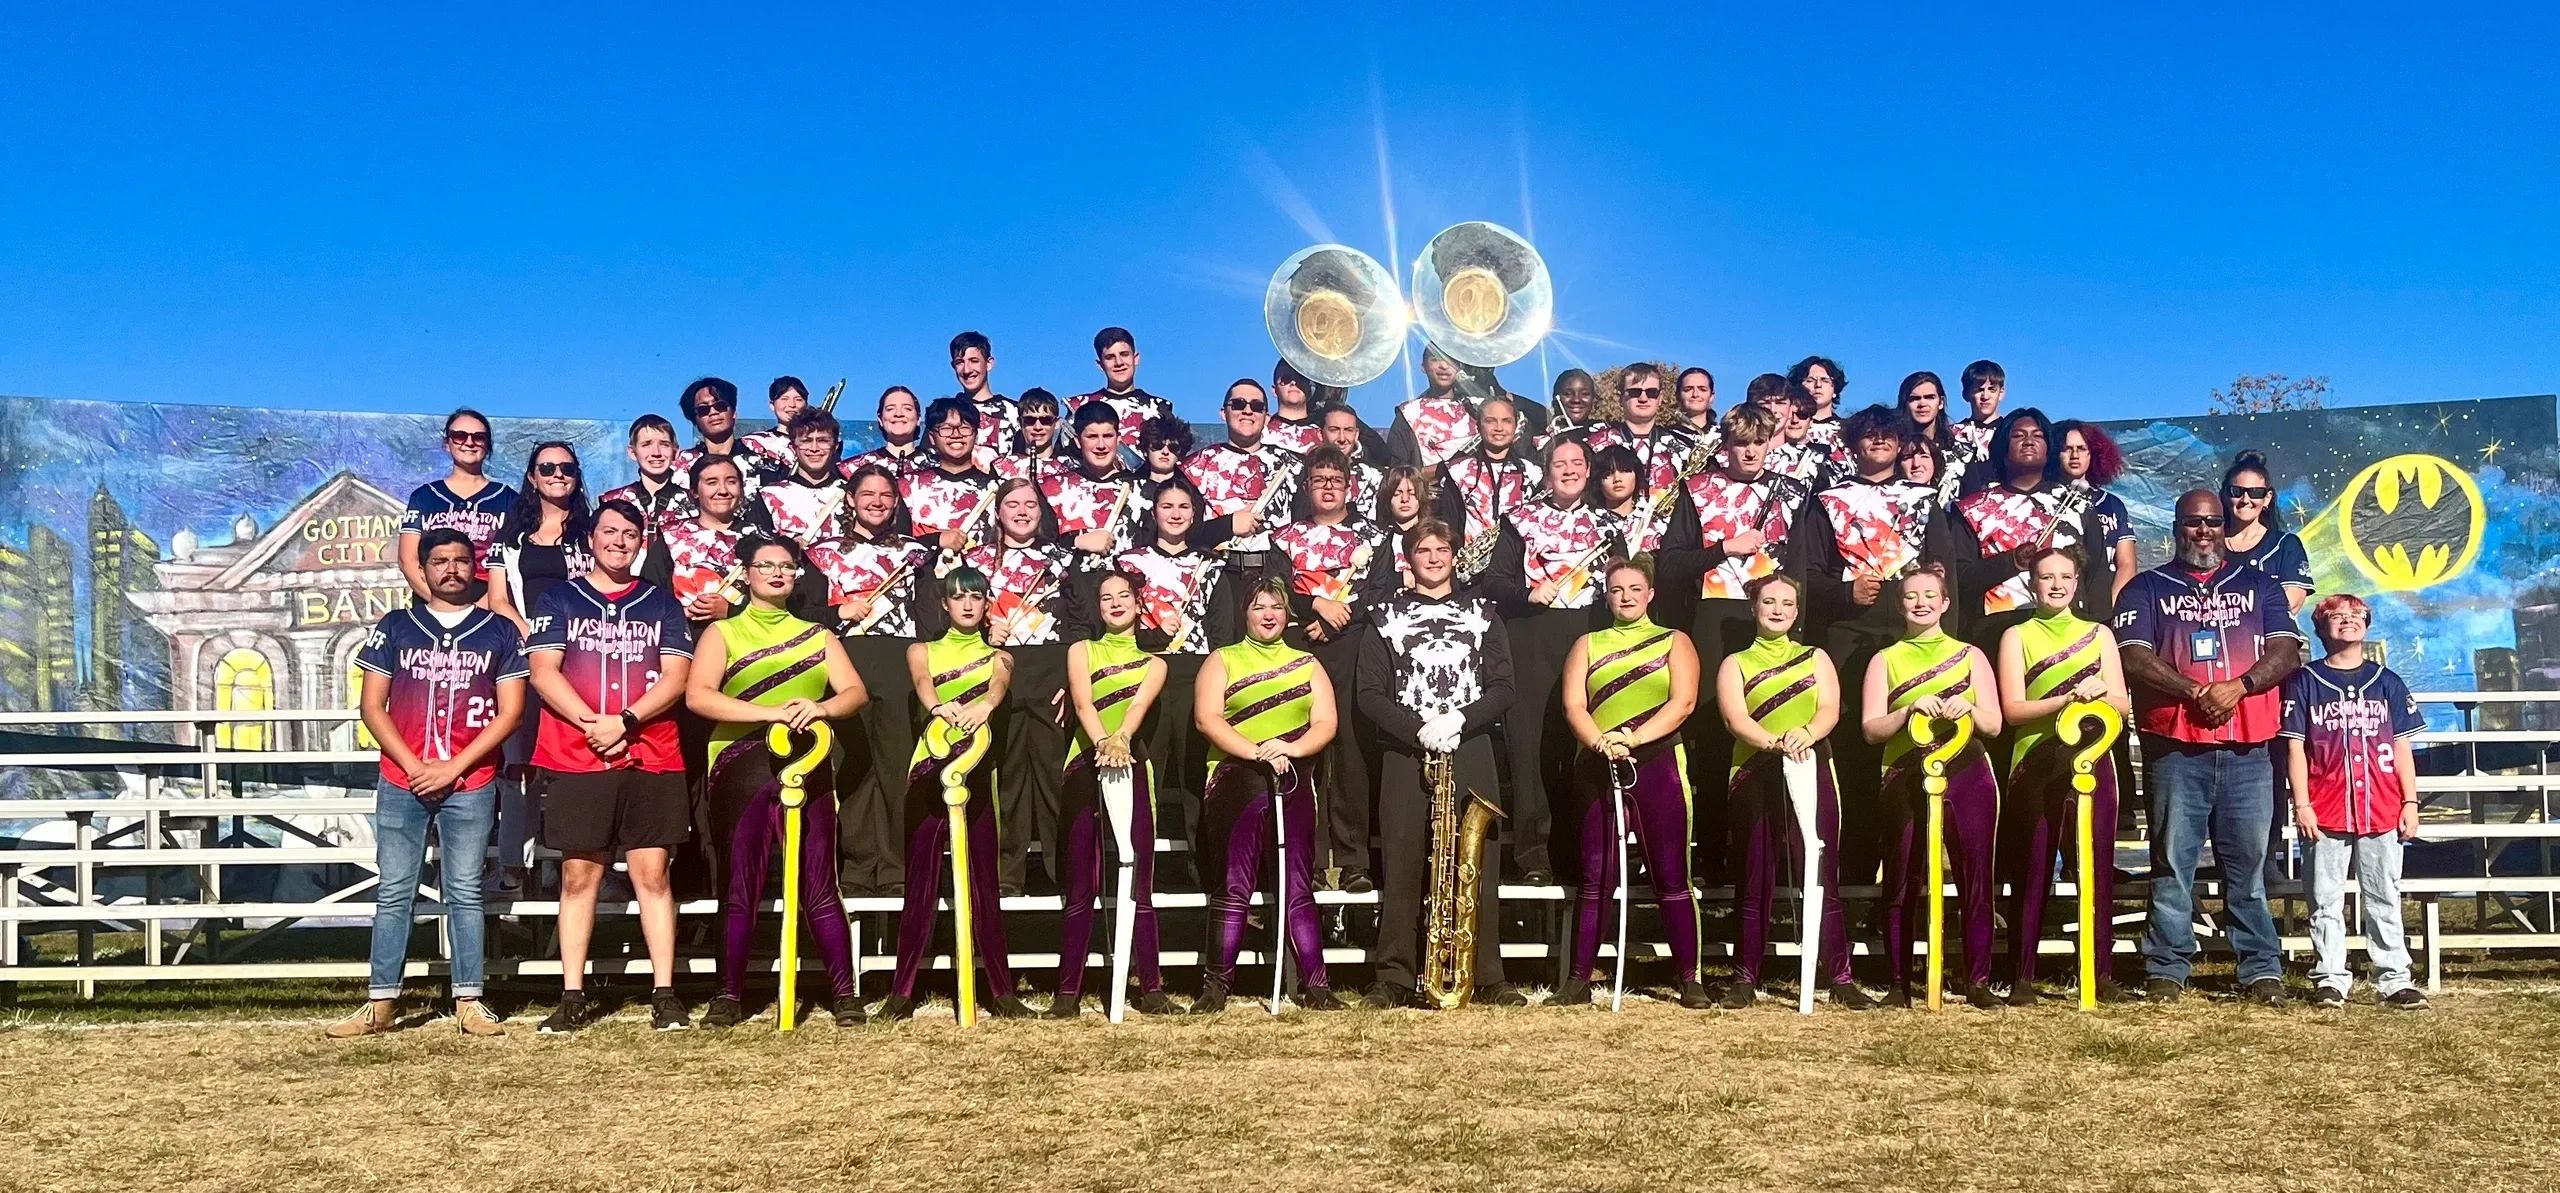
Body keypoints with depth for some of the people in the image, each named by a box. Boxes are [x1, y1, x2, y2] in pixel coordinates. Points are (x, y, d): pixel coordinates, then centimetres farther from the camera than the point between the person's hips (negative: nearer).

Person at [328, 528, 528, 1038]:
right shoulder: (395, 627, 9)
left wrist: (452, 768, -7)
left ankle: (469, 1001, 5)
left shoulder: (500, 632, 6)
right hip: (401, 783, 1)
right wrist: (413, 765, -6)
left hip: (470, 786, -1)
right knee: (393, 892, 2)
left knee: (465, 892, 1)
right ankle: (381, 1002, 6)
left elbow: (510, 711, 1)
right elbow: (373, 706, 6)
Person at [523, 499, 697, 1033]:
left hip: (652, 761, 0)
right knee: (578, 875, 2)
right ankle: (572, 996, 7)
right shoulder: (558, 600, 10)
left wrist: (624, 720, -13)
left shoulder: (663, 605, 12)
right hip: (575, 762, 0)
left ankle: (664, 993, 2)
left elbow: (676, 676, 1)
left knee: (652, 872, 0)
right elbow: (543, 672, -1)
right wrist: (592, 724, -13)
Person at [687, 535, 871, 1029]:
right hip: (743, 769, -1)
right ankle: (730, 994, 7)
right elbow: (697, 695, -8)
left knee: (819, 886, -1)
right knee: (741, 886, -1)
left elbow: (855, 692, 6)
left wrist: (821, 707, -17)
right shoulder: (723, 633, 9)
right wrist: (771, 713, -18)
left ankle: (843, 992, 2)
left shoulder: (817, 636, 19)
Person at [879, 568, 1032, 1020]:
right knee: (920, 881, -2)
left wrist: (985, 704, -36)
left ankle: (1001, 991, 3)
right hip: (928, 768, 0)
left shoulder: (997, 656, 12)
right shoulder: (922, 651, 13)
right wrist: (938, 706, -34)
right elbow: (921, 682, -10)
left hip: (977, 771, 0)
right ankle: (902, 991, 1)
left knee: (985, 881, -1)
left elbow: (1001, 684, -11)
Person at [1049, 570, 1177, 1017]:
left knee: (1140, 885, -1)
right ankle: (1068, 990, 3)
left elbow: (1140, 704, -8)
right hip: (1085, 767, 0)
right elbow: (1083, 703, -6)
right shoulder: (1081, 650, 12)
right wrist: (1104, 742, -26)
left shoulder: (1153, 663, 14)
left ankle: (1151, 987, 2)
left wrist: (1120, 739, -29)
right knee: (1080, 888, -1)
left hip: (1133, 769, 0)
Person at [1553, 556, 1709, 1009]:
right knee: (1594, 878, 1)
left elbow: (1683, 702, -5)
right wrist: (1600, 743, -19)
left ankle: (1689, 980, 4)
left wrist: (1633, 738, -18)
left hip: (1659, 764, -1)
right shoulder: (1588, 644, 14)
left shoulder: (1674, 642, 10)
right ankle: (1578, 979, 4)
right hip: (1598, 768, 1)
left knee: (1671, 878, -1)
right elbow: (1574, 705, 1)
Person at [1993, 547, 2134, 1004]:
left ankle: (2102, 974, 7)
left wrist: (2099, 693, -15)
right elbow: (2012, 708, -4)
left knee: (2096, 869, 0)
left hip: (2091, 764, 2)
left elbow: (2122, 705, 7)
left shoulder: (2098, 634, 14)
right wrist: (2068, 698, -18)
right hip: (2035, 766, -2)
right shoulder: (2017, 636, 7)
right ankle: (2022, 978, 2)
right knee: (2031, 872, -2)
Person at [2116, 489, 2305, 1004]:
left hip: (2248, 749, 1)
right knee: (2173, 861, -2)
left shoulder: (2259, 585, 17)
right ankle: (2167, 969, 2)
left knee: (2249, 861, 1)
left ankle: (2262, 968, 7)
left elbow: (2286, 652, 6)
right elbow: (2133, 656, -2)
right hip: (2174, 748, -1)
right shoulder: (2146, 589, 11)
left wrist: (2239, 685, -11)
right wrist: (2196, 693, -13)